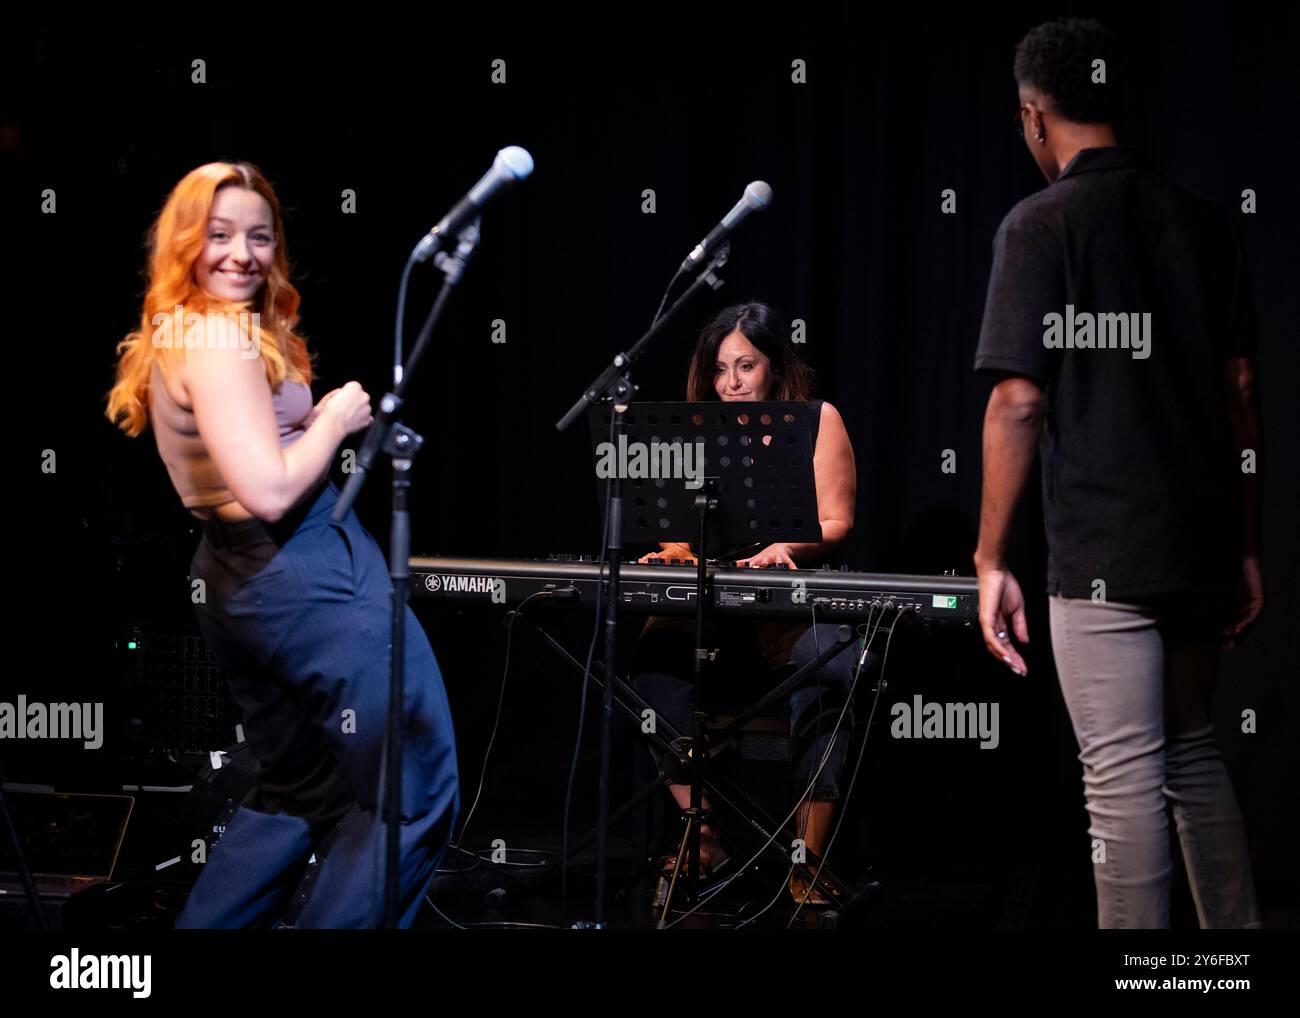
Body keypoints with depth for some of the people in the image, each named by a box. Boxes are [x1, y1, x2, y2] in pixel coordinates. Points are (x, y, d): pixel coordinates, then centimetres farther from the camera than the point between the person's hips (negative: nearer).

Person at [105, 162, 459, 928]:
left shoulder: (171, 338, 14)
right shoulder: (223, 337, -16)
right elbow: (270, 490, -23)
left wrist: (311, 420, 15)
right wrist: (337, 419, -8)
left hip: (232, 581, 11)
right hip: (302, 576, -11)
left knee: (297, 793, 23)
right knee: (415, 794, -6)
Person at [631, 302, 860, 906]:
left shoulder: (816, 420, 6)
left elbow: (836, 522, -3)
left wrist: (785, 549, -23)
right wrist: (675, 549, -12)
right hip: (716, 613, 3)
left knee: (827, 670, -37)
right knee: (655, 654, -29)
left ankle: (809, 862, -30)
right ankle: (706, 837, -21)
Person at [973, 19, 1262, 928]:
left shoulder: (1041, 224, -7)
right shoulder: (1202, 221, 9)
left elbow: (1019, 403, -11)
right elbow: (1241, 392, 11)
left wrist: (991, 561, -6)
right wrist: (1248, 548, 17)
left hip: (1102, 554, -6)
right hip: (1205, 545, 6)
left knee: (1125, 782, -3)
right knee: (1193, 754, 20)